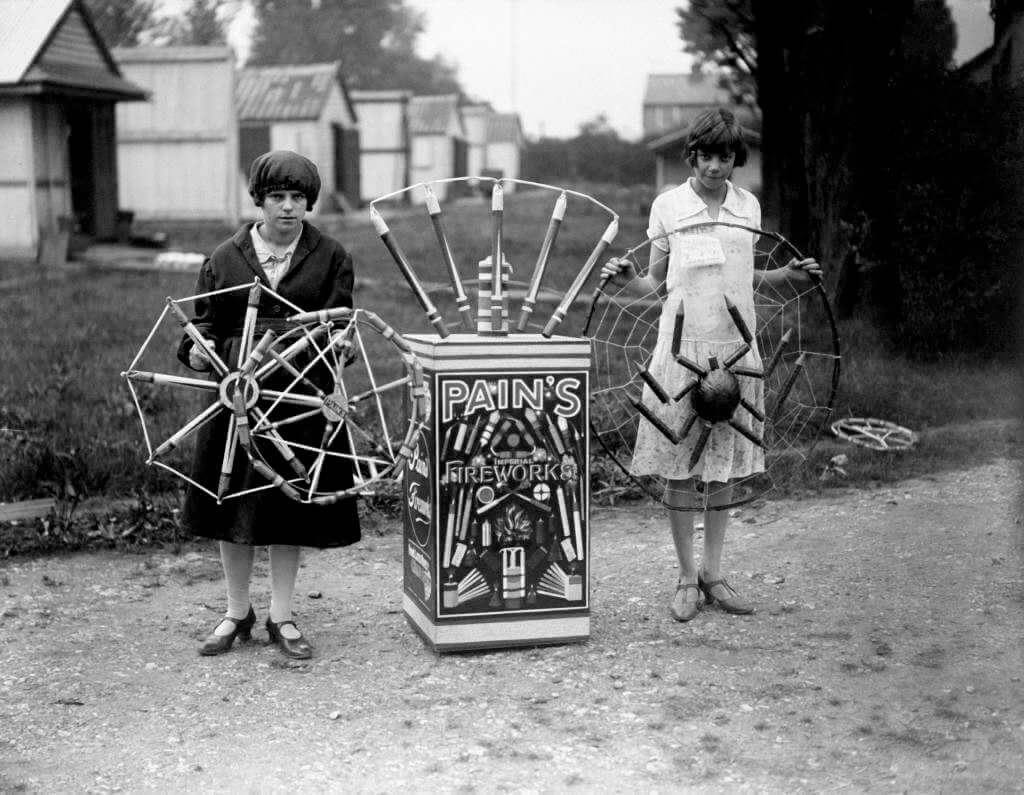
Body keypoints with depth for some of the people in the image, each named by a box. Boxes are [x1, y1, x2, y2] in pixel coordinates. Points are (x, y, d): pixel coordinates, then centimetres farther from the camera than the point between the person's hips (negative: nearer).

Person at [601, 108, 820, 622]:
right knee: (681, 463, 0)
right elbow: (657, 284, 5)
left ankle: (713, 574, 20)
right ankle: (687, 579, 13)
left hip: (735, 347, 3)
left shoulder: (748, 206, 8)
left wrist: (787, 275, 1)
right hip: (682, 346, -3)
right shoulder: (669, 205, 0)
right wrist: (627, 280, -15)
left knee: (725, 462, 8)